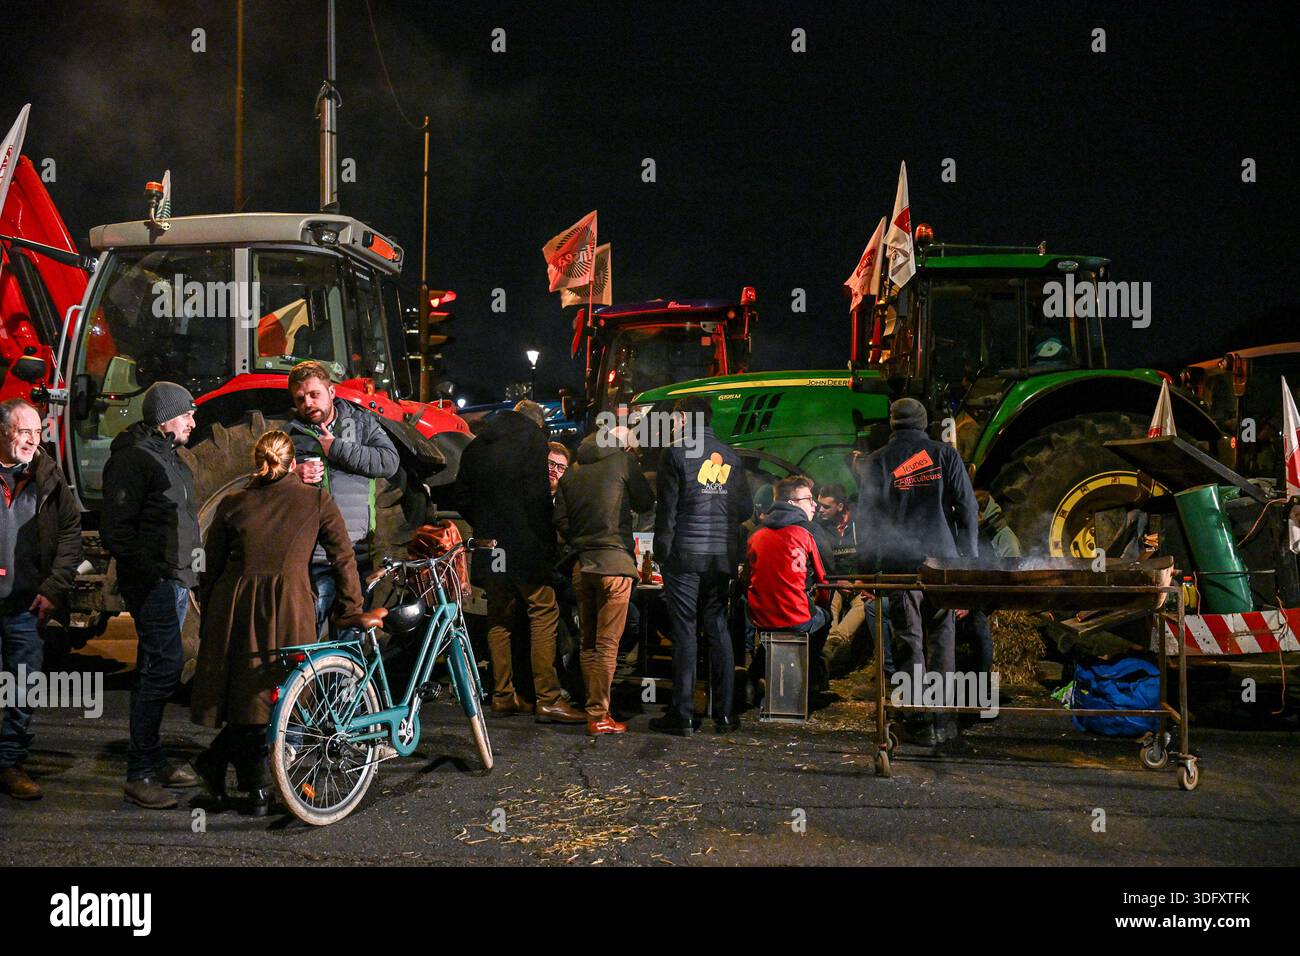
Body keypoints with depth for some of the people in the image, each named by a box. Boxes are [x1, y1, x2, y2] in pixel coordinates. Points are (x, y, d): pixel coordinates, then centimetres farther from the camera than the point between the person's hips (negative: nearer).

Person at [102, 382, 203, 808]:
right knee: (165, 665, -15)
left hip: (174, 579, 10)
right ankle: (140, 775, -11)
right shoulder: (133, 457, -11)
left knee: (155, 669, 14)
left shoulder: (167, 455, 20)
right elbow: (116, 528, -16)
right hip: (153, 581, -10)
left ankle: (153, 762, 22)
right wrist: (149, 569, -19)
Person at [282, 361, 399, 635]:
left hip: (359, 553, 1)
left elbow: (389, 462, -5)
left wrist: (337, 449, -9)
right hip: (312, 558, -1)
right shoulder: (289, 437, 9)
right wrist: (292, 476, -10)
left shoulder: (362, 423, 10)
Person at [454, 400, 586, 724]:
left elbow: (462, 499, 15)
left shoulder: (476, 446, 15)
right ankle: (547, 699, -7)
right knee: (543, 614, -3)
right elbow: (538, 496, -13)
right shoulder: (533, 438, -4)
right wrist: (547, 545, -7)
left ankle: (503, 696, 16)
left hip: (488, 550, 6)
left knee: (499, 618, 14)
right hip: (524, 547, -6)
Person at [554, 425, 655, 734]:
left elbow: (560, 519, 7)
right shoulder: (622, 459, 1)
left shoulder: (571, 476, 15)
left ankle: (594, 706, 16)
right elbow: (645, 502, 6)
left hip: (581, 564, 5)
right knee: (607, 643, -5)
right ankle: (599, 716, -6)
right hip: (613, 561, -5)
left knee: (589, 642, 13)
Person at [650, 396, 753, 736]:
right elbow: (746, 509, 10)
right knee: (718, 628, 10)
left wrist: (661, 550, -3)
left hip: (685, 554, -5)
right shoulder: (731, 456, 9)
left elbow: (667, 507, -9)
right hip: (722, 555, 5)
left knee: (684, 631, -1)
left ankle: (683, 714, 0)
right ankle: (724, 712, 11)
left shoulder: (676, 453, -5)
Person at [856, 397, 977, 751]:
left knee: (909, 641, 3)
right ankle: (944, 722, 9)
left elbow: (867, 517, 1)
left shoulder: (877, 461, 2)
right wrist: (969, 558, 7)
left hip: (899, 563, -1)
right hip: (943, 560, 1)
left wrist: (869, 566, 5)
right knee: (942, 639, 9)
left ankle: (921, 724, 2)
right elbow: (966, 507, 3)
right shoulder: (945, 454, 6)